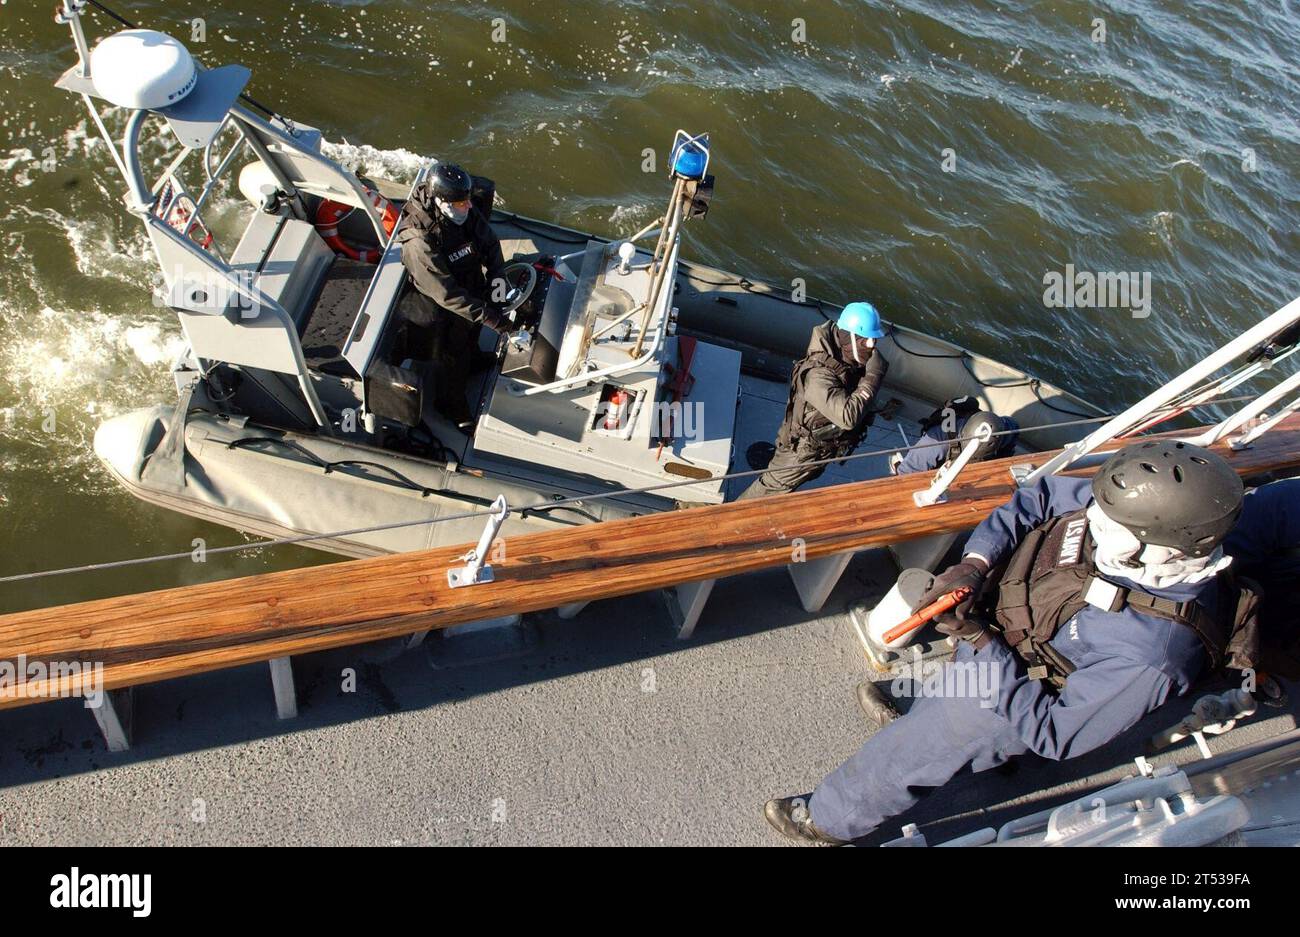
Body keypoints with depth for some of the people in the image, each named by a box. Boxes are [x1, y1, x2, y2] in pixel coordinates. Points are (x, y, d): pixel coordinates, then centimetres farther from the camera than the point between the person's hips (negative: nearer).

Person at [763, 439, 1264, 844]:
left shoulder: (1148, 656, -39)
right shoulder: (1135, 513, -24)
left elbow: (1053, 734, -28)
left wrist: (980, 642, -31)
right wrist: (975, 562, -21)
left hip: (1029, 697, -5)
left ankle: (832, 818, 34)